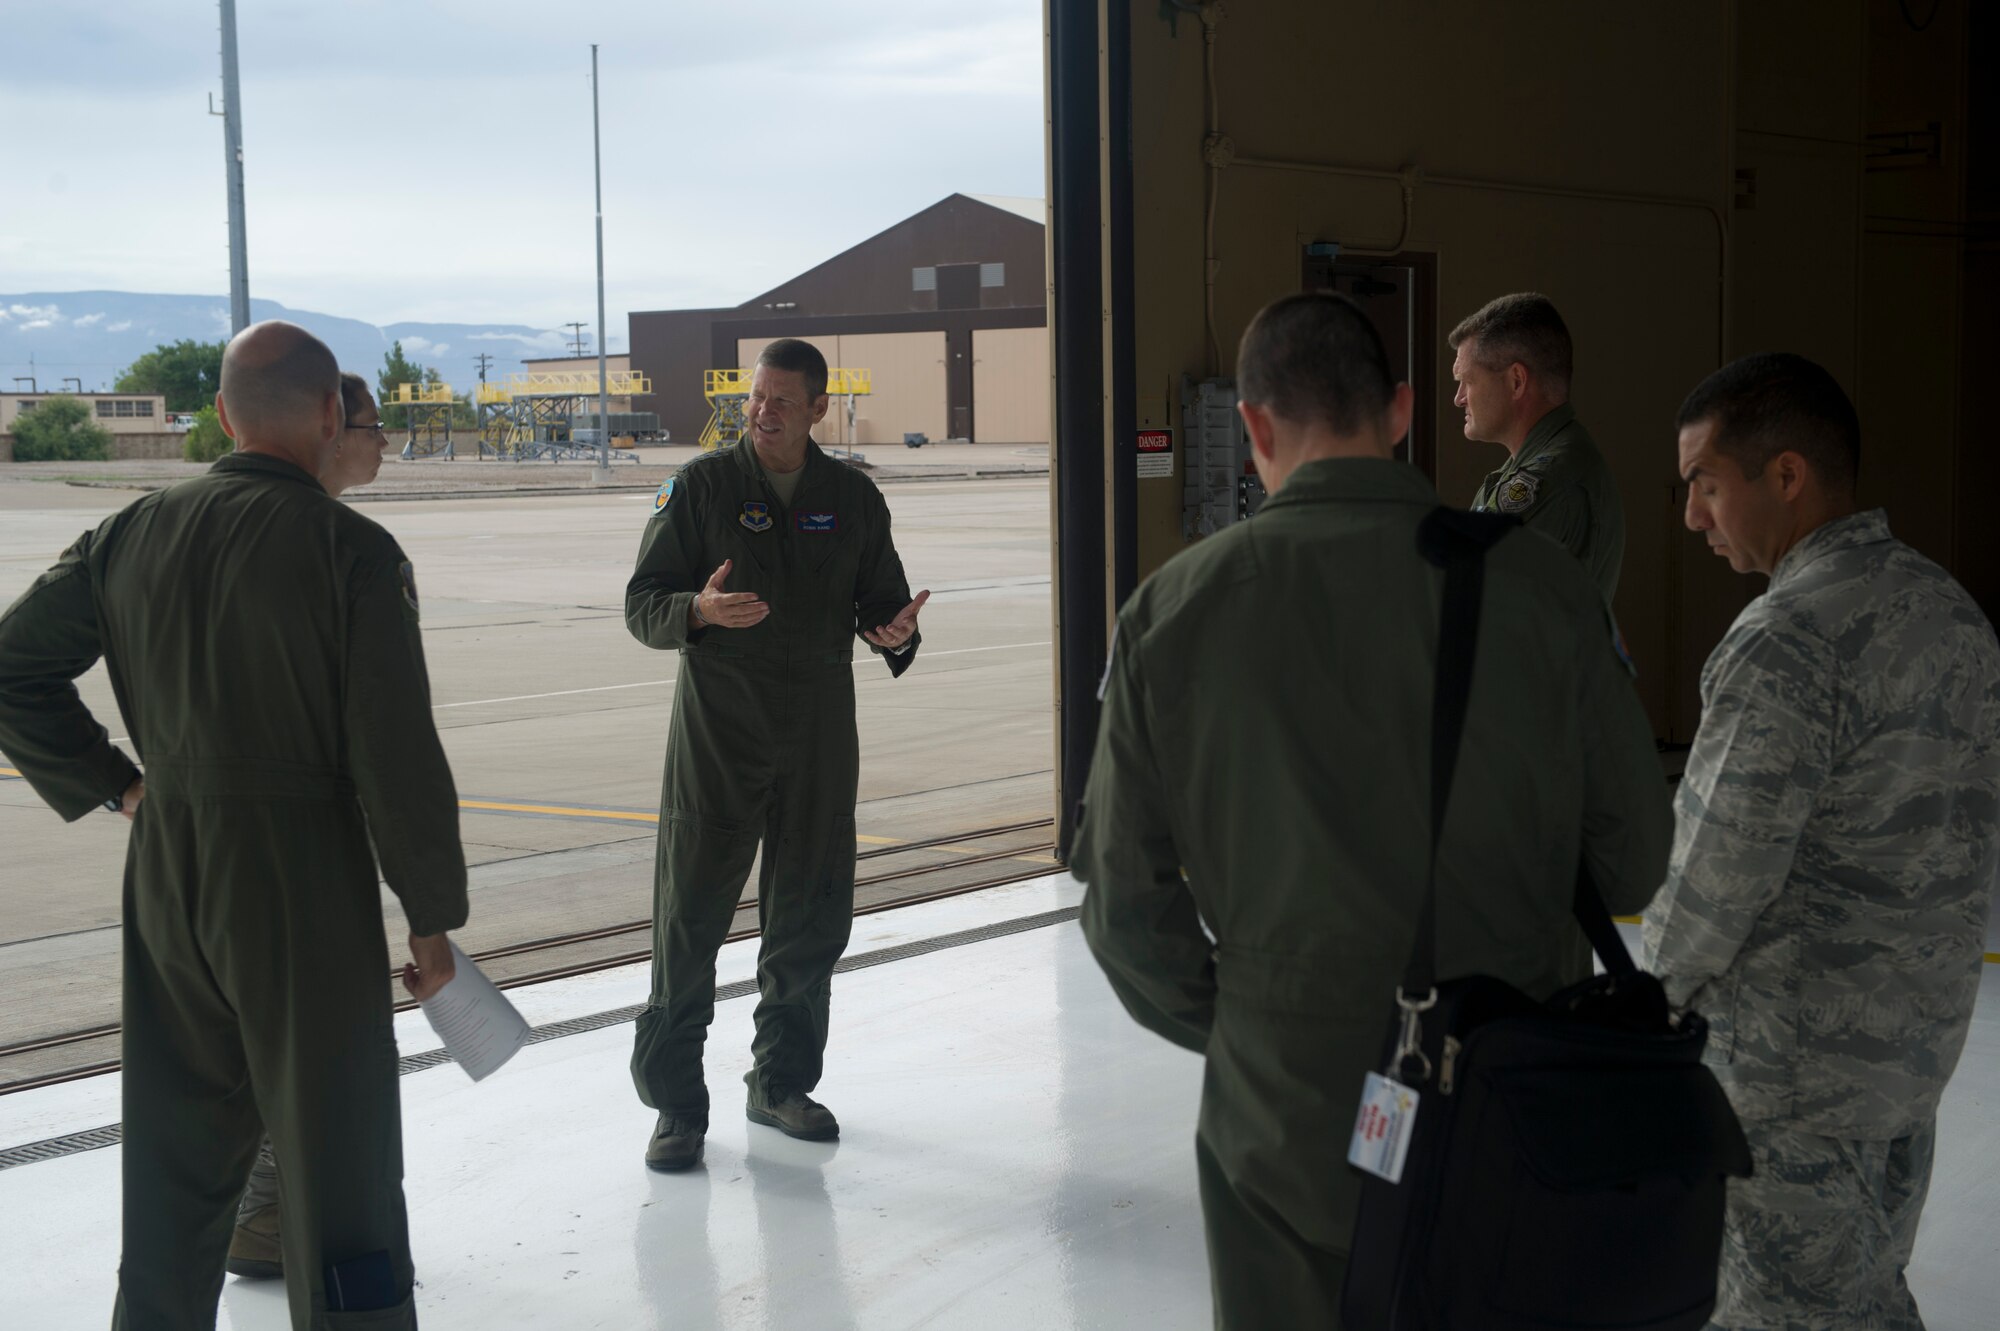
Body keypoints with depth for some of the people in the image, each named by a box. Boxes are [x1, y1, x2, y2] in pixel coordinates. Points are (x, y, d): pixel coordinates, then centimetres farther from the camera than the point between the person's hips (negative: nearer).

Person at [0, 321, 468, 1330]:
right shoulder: (351, 550, -13)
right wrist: (432, 914, -4)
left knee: (173, 1150, 18)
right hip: (306, 879, -5)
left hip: (165, 875, 6)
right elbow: (397, 756, -14)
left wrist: (114, 783, 8)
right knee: (335, 1159, 3)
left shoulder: (133, 535, 3)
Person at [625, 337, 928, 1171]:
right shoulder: (702, 486, -1)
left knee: (811, 916, 9)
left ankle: (782, 1083, 25)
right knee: (690, 917, -4)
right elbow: (642, 604, -3)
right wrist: (700, 610, -24)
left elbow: (881, 600, 15)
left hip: (819, 735, 3)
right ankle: (675, 1103, 5)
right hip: (718, 734, -3)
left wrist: (893, 634, -9)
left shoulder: (853, 499, 8)